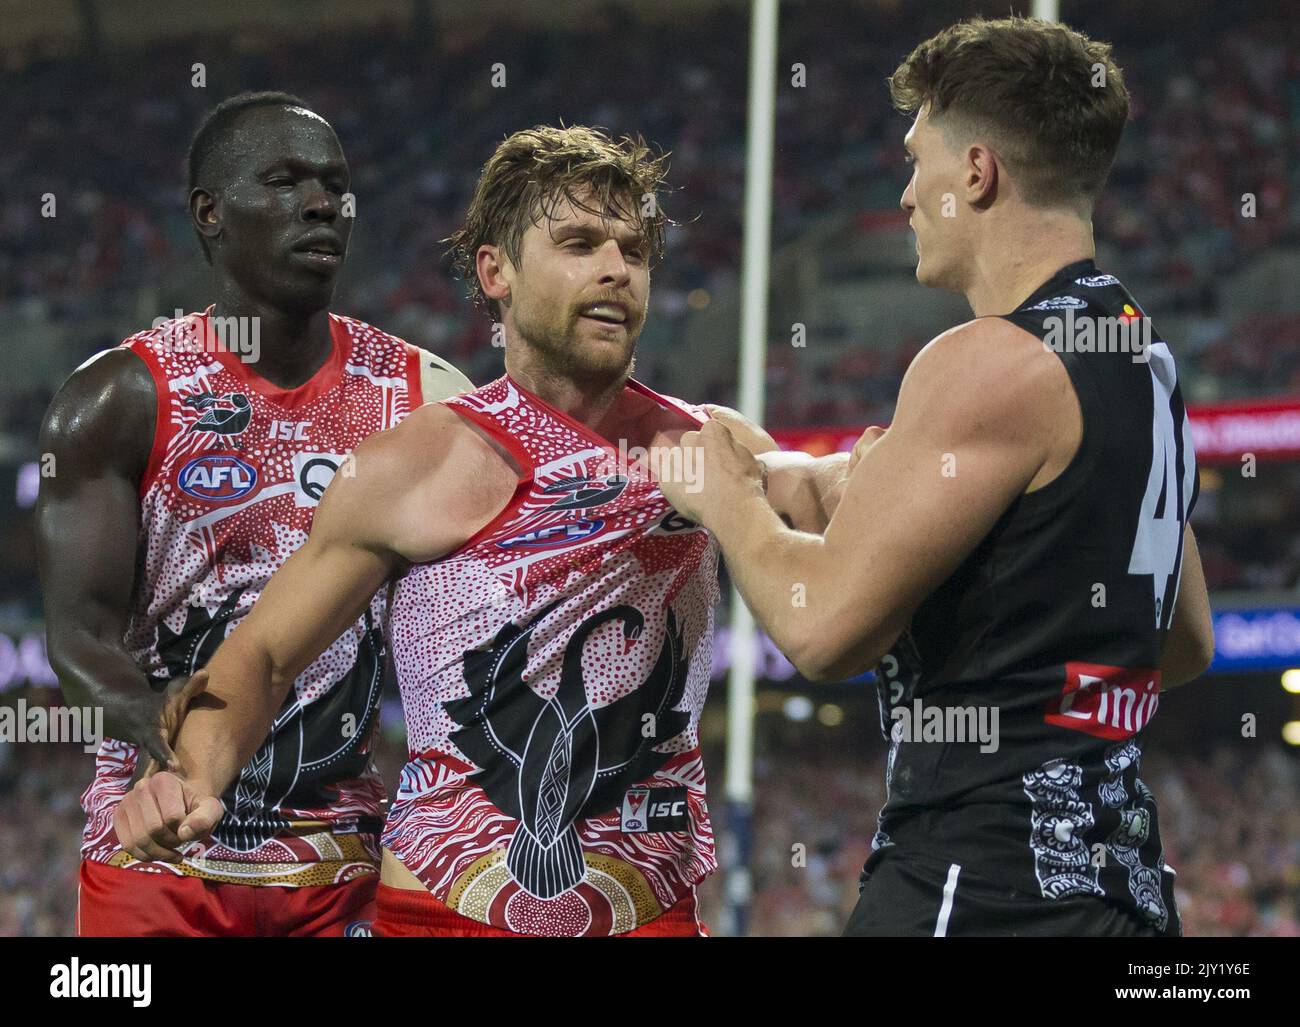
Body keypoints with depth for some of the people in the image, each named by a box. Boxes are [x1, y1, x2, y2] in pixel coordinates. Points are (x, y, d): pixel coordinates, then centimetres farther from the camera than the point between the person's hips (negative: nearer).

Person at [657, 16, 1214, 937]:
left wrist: (726, 500, 2)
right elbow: (1183, 648, 25)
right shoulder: (1141, 356, 15)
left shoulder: (992, 365, -15)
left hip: (980, 879, -10)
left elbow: (825, 626, -19)